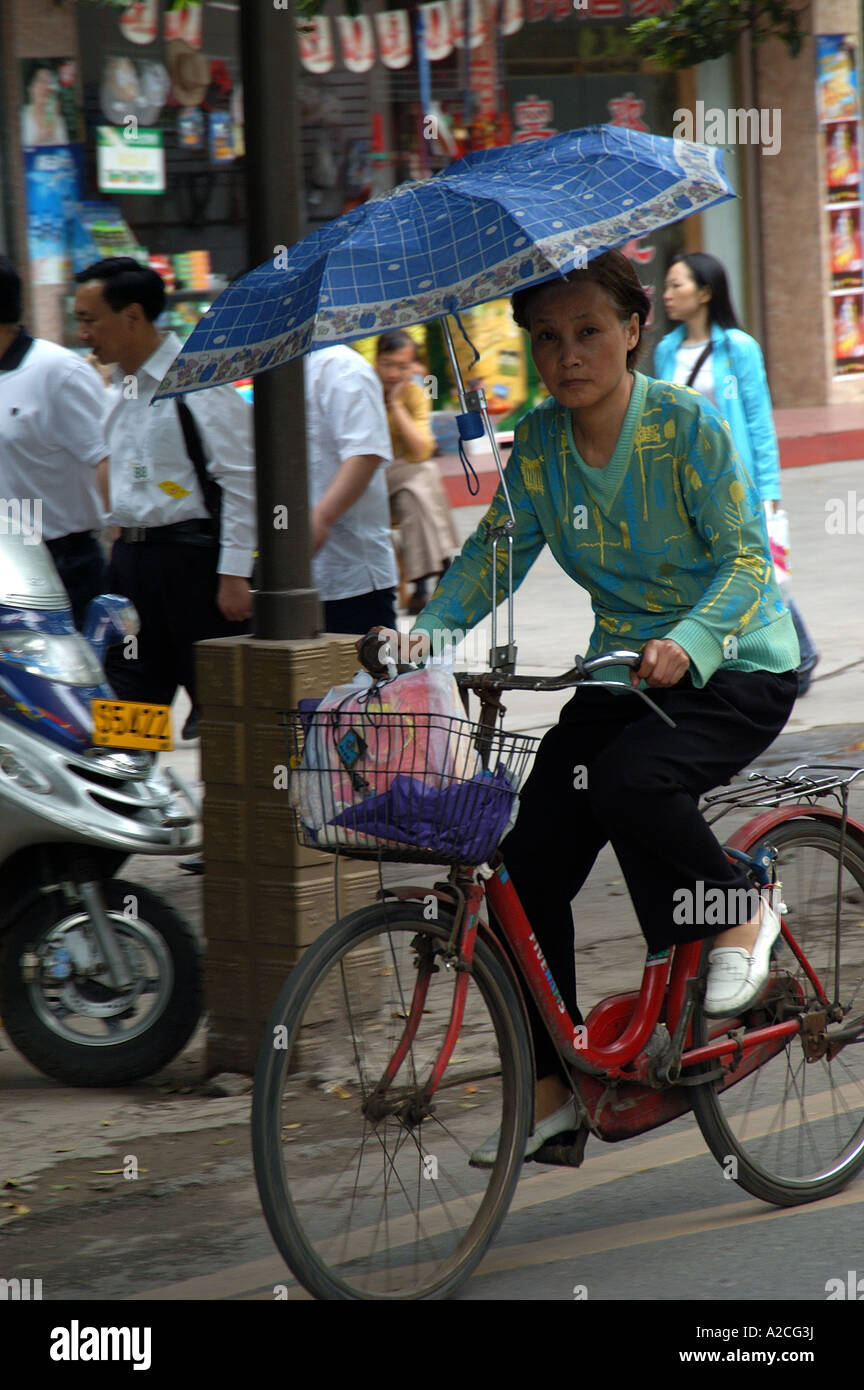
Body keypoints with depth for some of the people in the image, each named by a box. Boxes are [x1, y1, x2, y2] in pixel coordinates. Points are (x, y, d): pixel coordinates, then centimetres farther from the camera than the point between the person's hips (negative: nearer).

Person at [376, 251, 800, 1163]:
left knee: (628, 782, -34)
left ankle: (738, 916, -6)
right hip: (624, 669, 6)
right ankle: (552, 1087, 2)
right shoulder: (539, 444, -1)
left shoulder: (686, 426, -16)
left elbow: (745, 557, -19)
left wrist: (687, 644, -36)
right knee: (530, 865, -8)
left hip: (733, 666, -6)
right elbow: (494, 550, -1)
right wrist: (431, 628, -19)